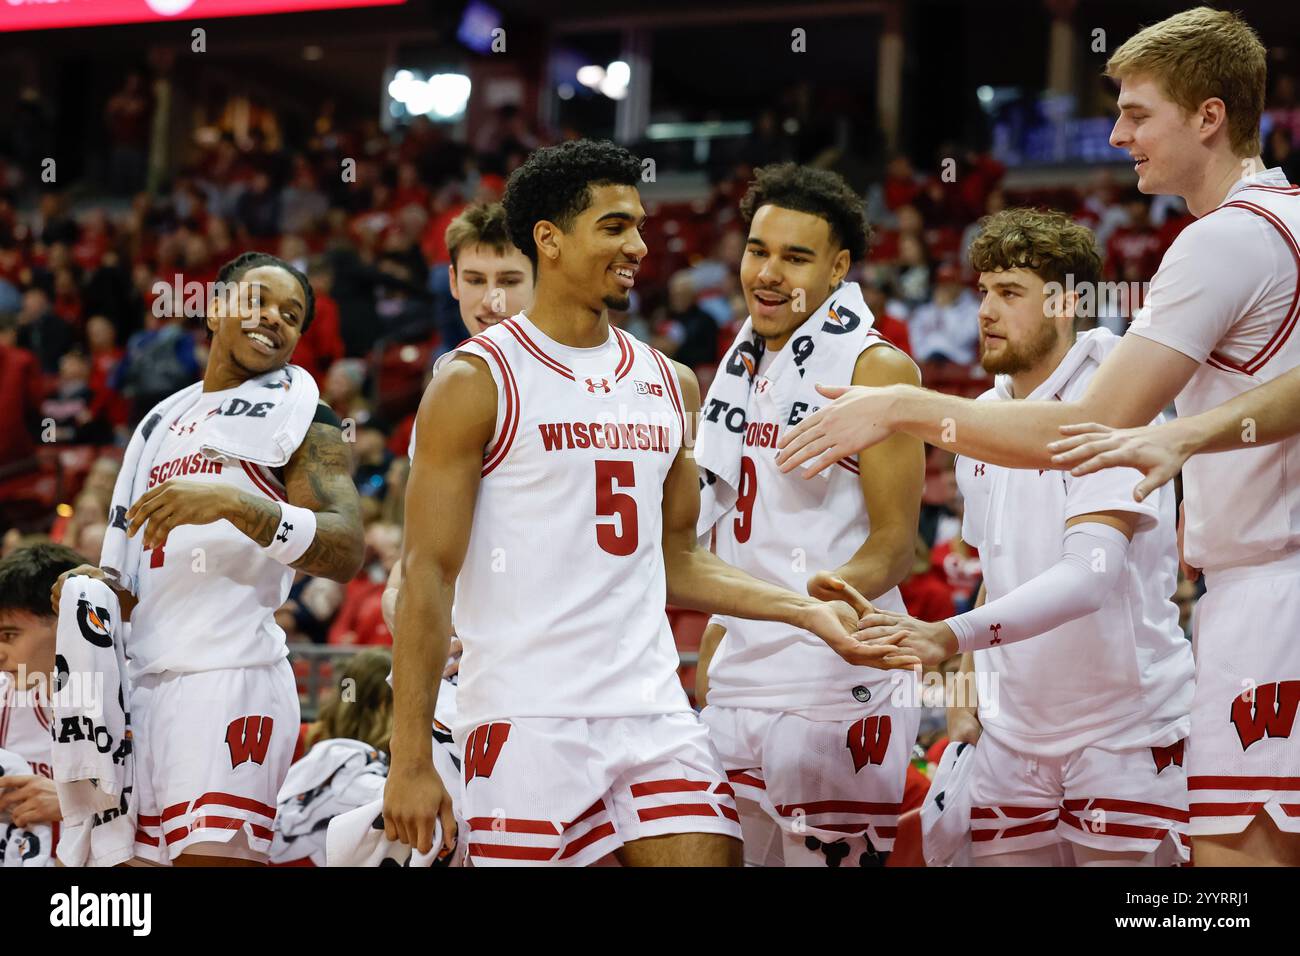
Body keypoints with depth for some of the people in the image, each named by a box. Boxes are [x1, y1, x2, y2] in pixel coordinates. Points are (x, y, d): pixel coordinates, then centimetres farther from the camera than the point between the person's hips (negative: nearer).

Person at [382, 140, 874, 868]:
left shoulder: (670, 385, 14)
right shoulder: (478, 381, -3)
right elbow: (428, 574, -6)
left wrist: (809, 611, 10)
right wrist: (411, 760, -11)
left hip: (654, 715, 5)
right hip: (528, 724, -5)